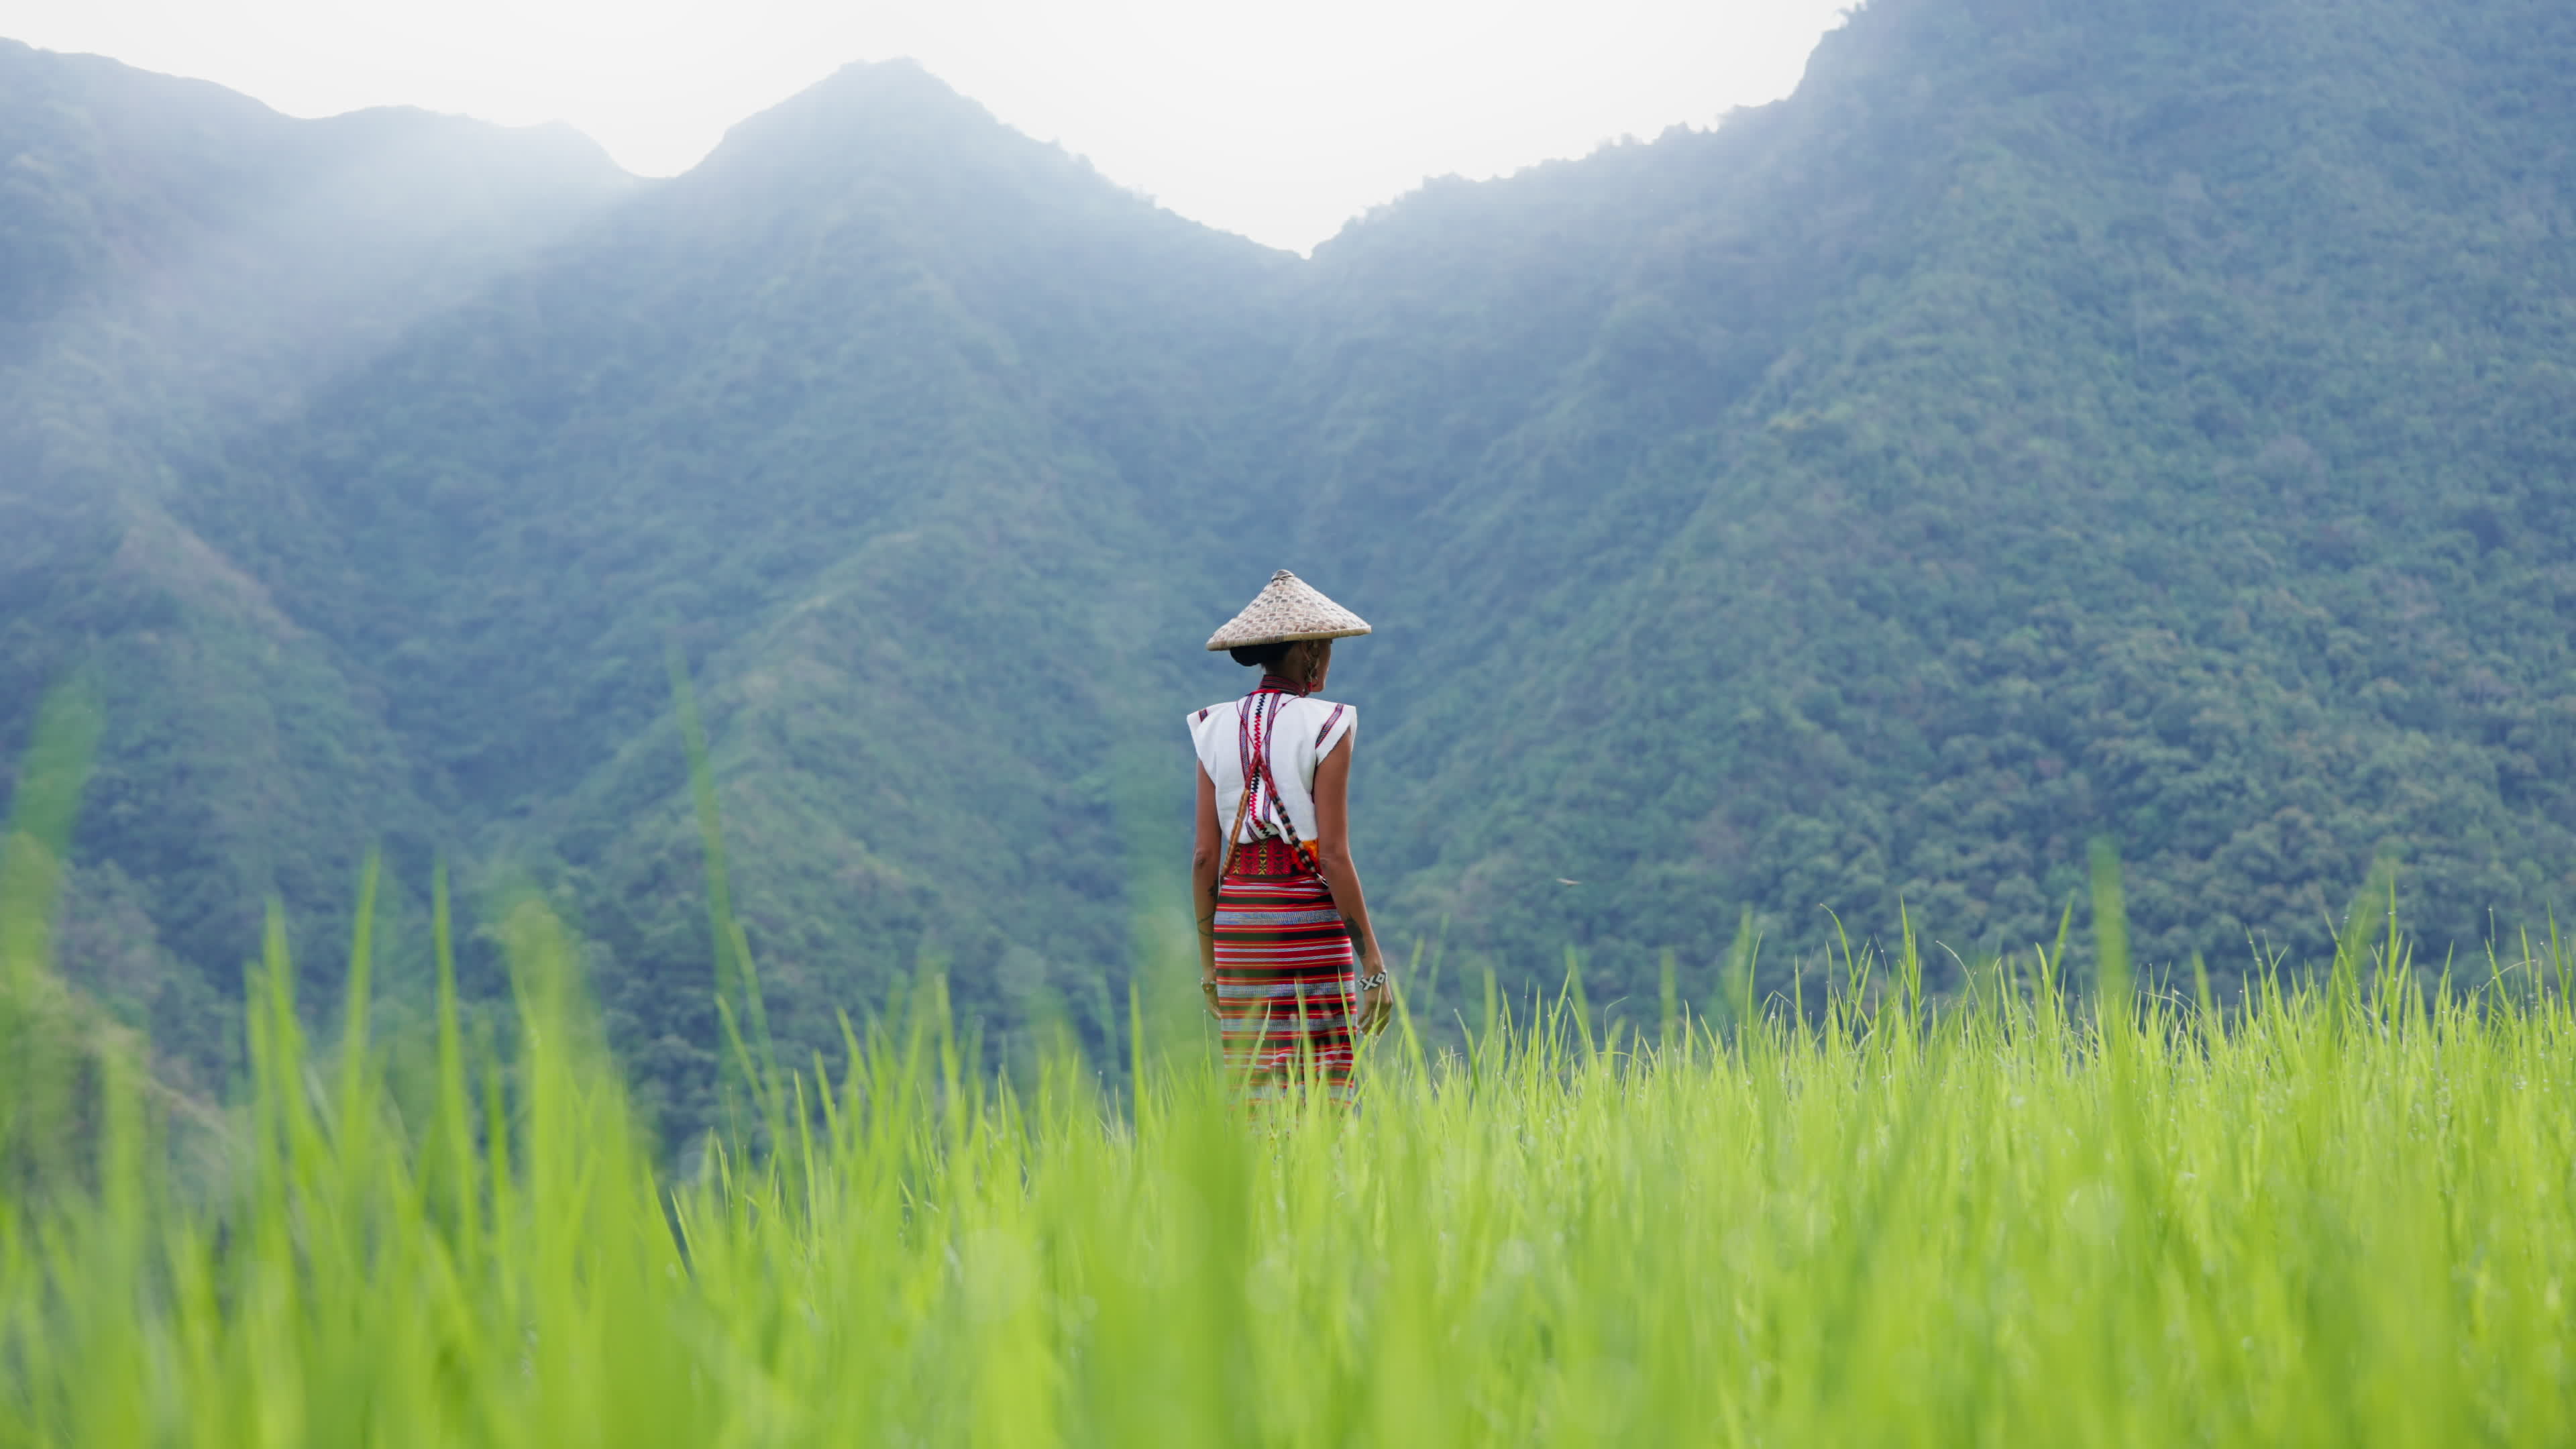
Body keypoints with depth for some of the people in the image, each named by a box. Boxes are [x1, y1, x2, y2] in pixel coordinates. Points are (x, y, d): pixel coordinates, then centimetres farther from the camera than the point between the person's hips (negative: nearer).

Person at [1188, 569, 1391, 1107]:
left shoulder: (1216, 729, 6)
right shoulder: (1326, 727, -7)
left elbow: (1204, 856, 4)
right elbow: (1334, 857, -12)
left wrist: (1208, 961, 12)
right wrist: (1374, 963, -7)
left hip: (1237, 926, 5)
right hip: (1311, 925, -5)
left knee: (1252, 1098, 10)